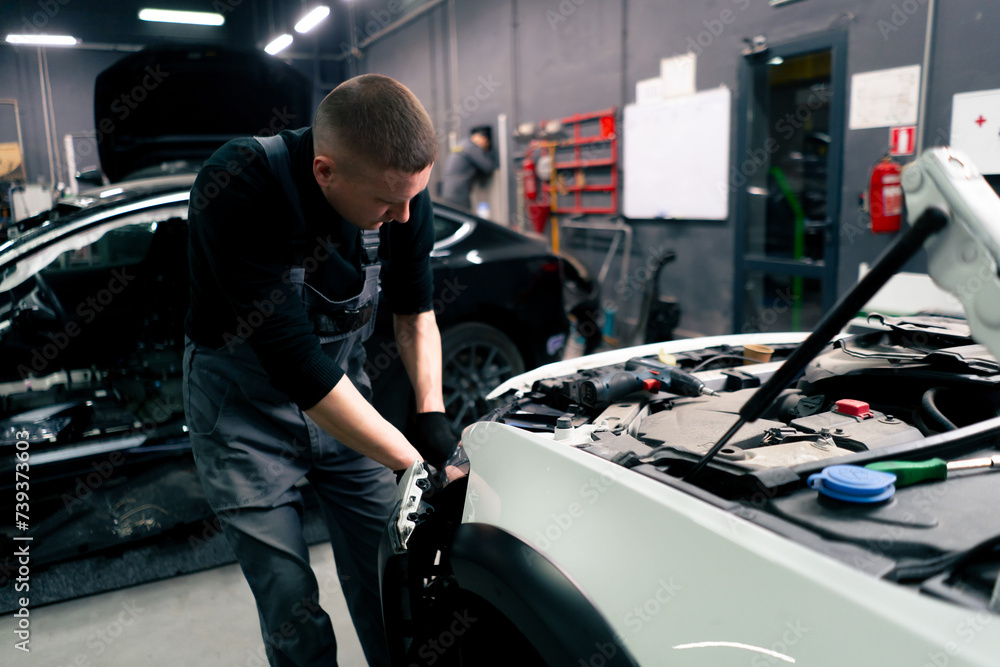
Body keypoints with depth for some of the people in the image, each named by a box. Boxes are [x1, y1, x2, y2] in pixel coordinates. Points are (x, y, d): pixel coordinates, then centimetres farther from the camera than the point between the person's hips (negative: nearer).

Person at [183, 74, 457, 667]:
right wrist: (415, 463, -28)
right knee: (292, 606, 2)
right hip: (245, 402, -3)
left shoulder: (402, 189, -15)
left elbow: (415, 310, 1)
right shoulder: (238, 190, -31)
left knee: (387, 573, 7)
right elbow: (294, 360, -32)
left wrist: (432, 411, -12)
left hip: (343, 387, 4)